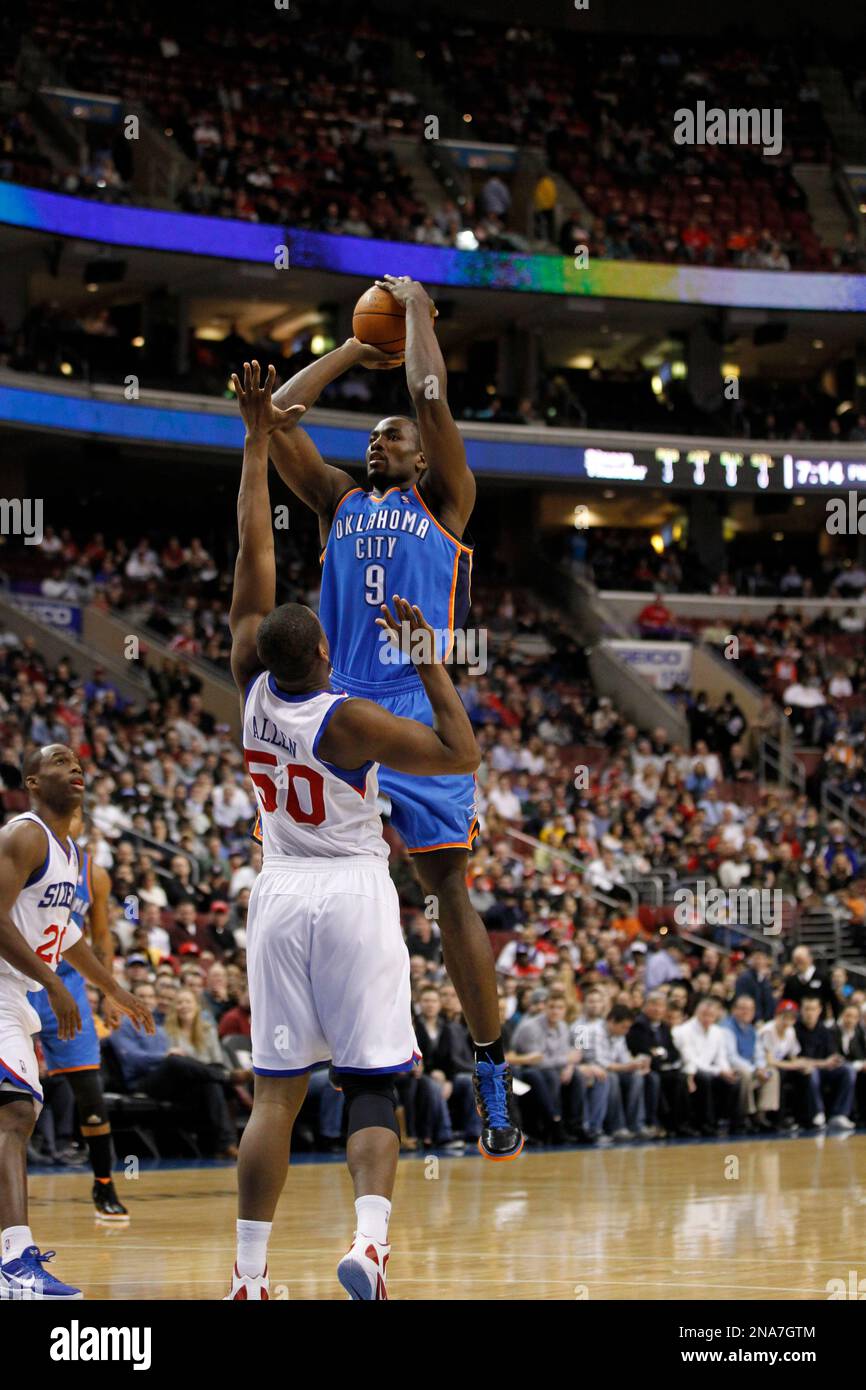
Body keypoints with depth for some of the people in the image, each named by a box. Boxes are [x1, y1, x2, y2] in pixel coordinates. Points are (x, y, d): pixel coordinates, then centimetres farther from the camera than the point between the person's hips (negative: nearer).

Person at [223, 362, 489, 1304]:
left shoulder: (252, 691, -2)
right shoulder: (346, 719, -15)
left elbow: (253, 552, 3)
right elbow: (462, 755, -10)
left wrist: (257, 439, 7)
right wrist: (427, 659, -8)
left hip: (281, 893, 4)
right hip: (354, 895, -4)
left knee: (274, 1089, 4)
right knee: (369, 1084, -4)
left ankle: (249, 1274, 1)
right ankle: (370, 1236, -26)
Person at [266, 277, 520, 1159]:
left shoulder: (444, 503, 10)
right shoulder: (338, 503, 20)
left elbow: (431, 399, -2)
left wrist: (416, 310, 11)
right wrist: (358, 349, 19)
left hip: (419, 714, -4)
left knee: (449, 891, -2)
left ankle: (492, 1077, 0)